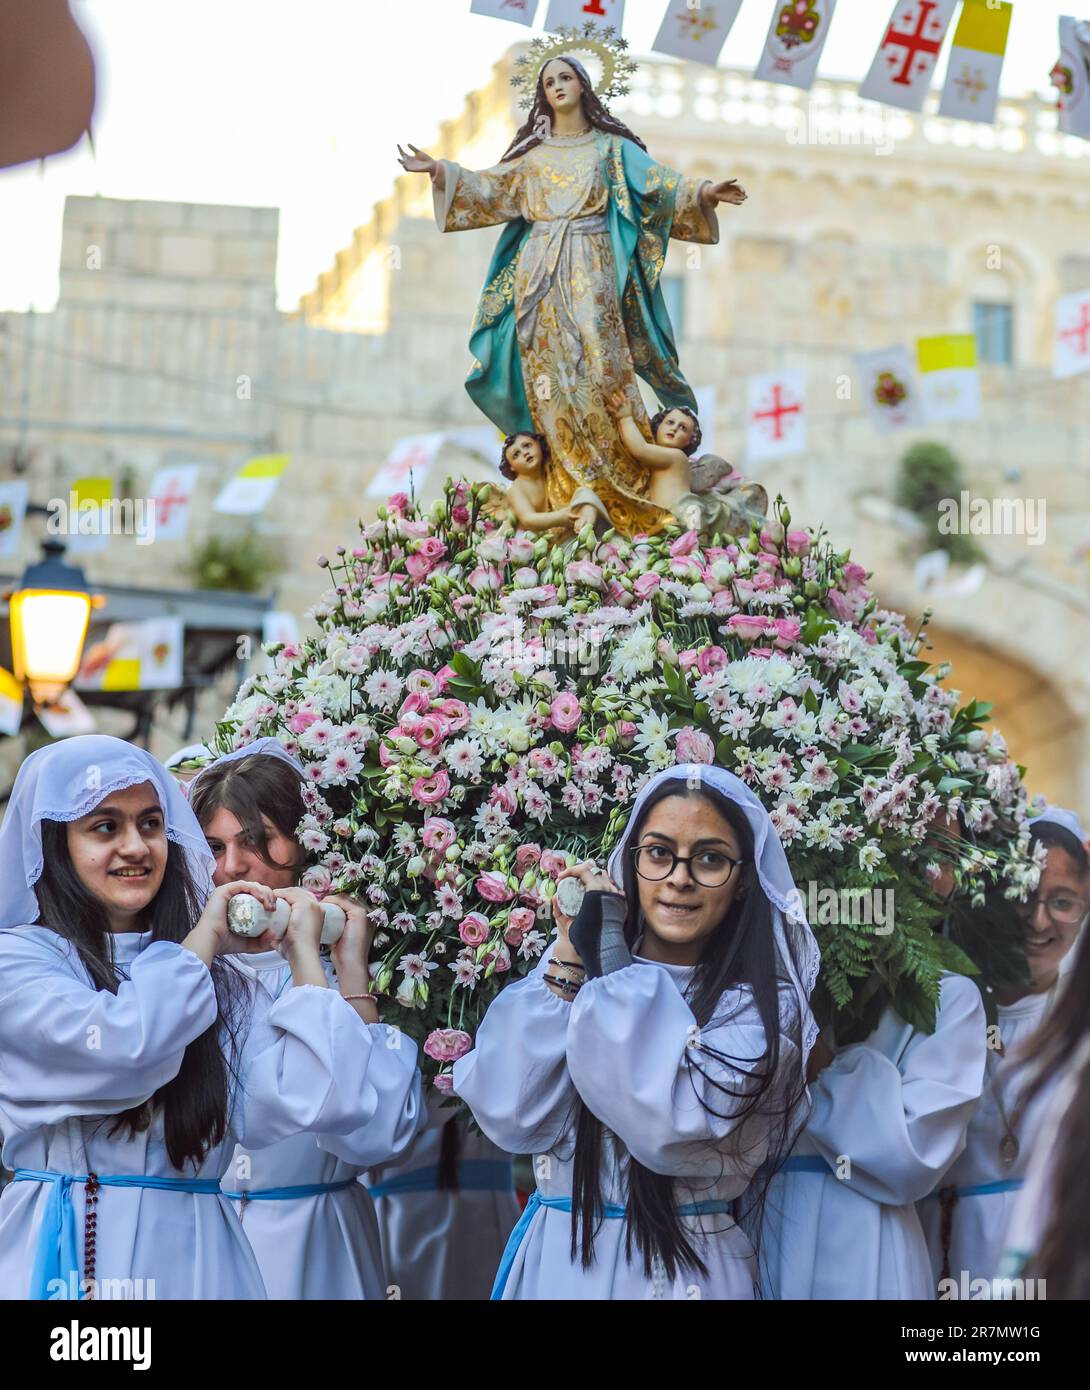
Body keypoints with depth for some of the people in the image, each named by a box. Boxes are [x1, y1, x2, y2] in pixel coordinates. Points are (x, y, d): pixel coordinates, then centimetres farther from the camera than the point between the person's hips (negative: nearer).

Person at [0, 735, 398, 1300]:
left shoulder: (216, 980, 9)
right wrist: (205, 940, -5)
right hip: (70, 1254, -4)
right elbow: (118, 1045, -21)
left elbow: (304, 1103, -6)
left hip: (199, 1254, 4)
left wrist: (301, 954, 1)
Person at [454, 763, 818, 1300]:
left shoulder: (761, 1007, -9)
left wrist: (608, 961, -20)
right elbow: (512, 1119, -12)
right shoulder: (576, 966, 1)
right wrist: (570, 954, -13)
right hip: (551, 1262, 3)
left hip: (679, 1269, -3)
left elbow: (673, 1128, -27)